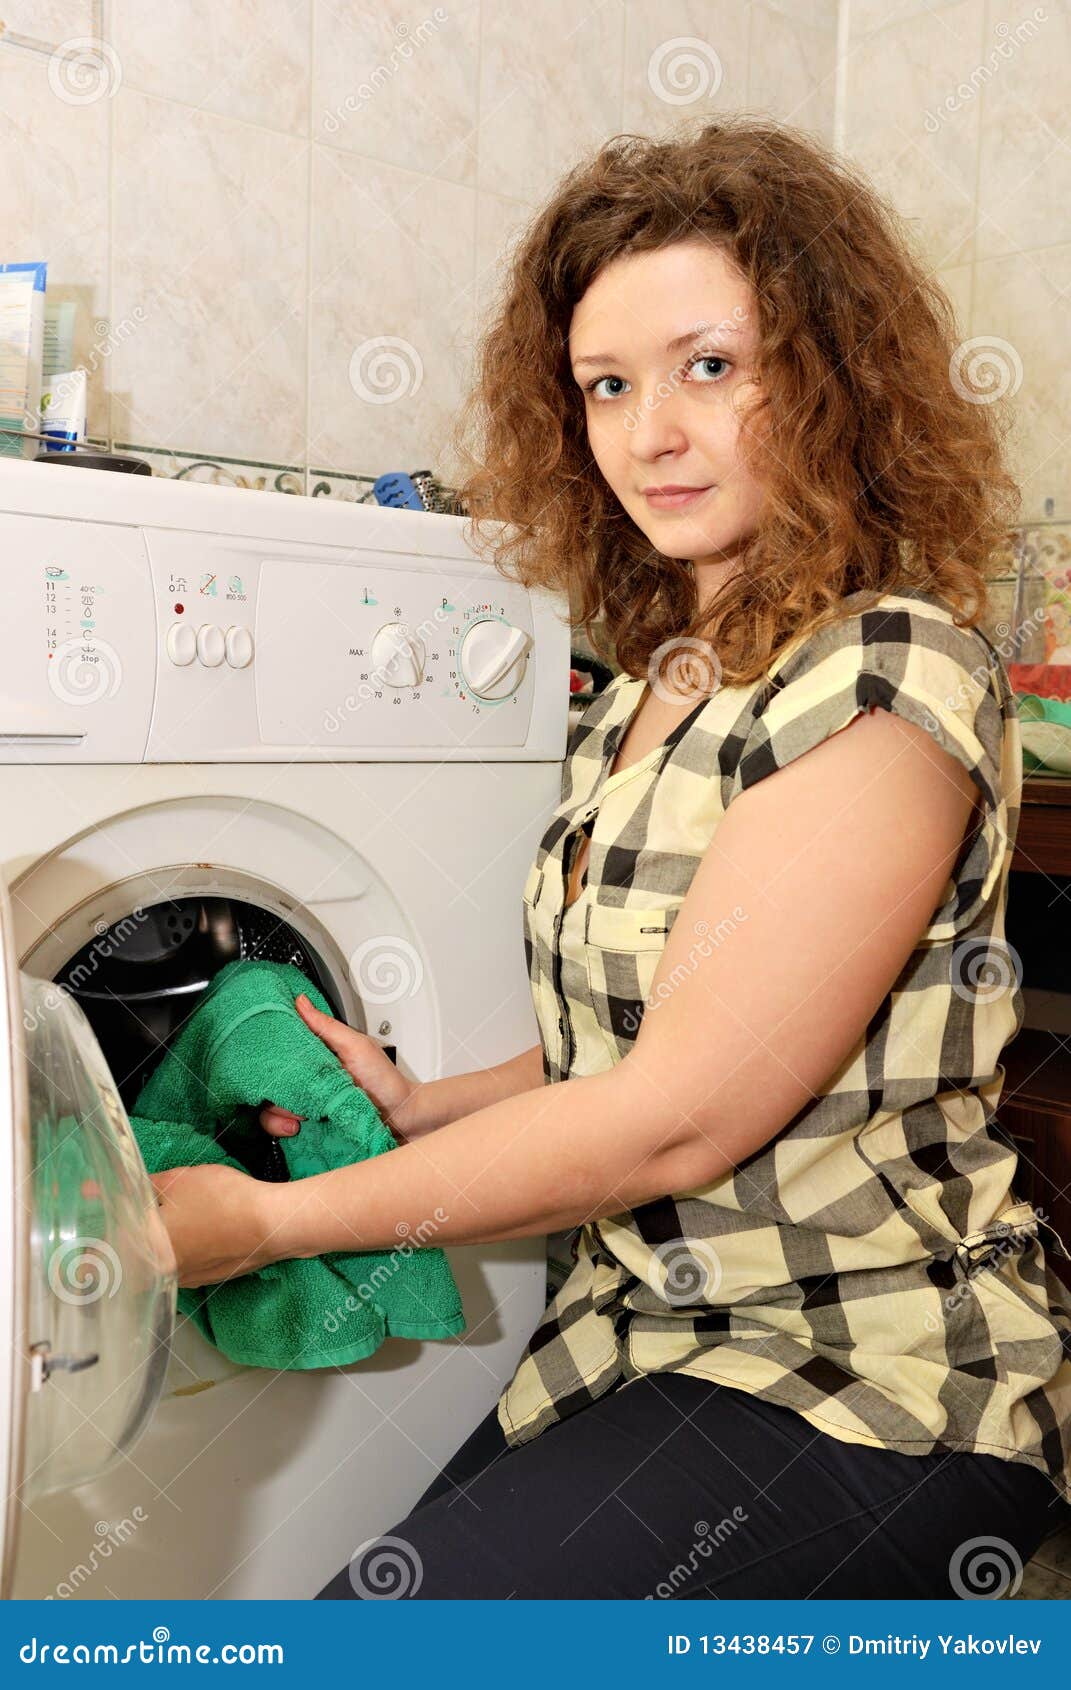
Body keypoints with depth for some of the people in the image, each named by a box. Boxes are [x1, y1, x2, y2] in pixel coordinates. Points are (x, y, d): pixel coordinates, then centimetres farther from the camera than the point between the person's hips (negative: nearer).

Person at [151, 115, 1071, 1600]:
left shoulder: (890, 674, -20)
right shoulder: (655, 684, 7)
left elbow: (677, 1119, -23)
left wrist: (266, 1220, -15)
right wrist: (424, 1106, 1)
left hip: (867, 1393, -7)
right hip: (643, 1336, 8)